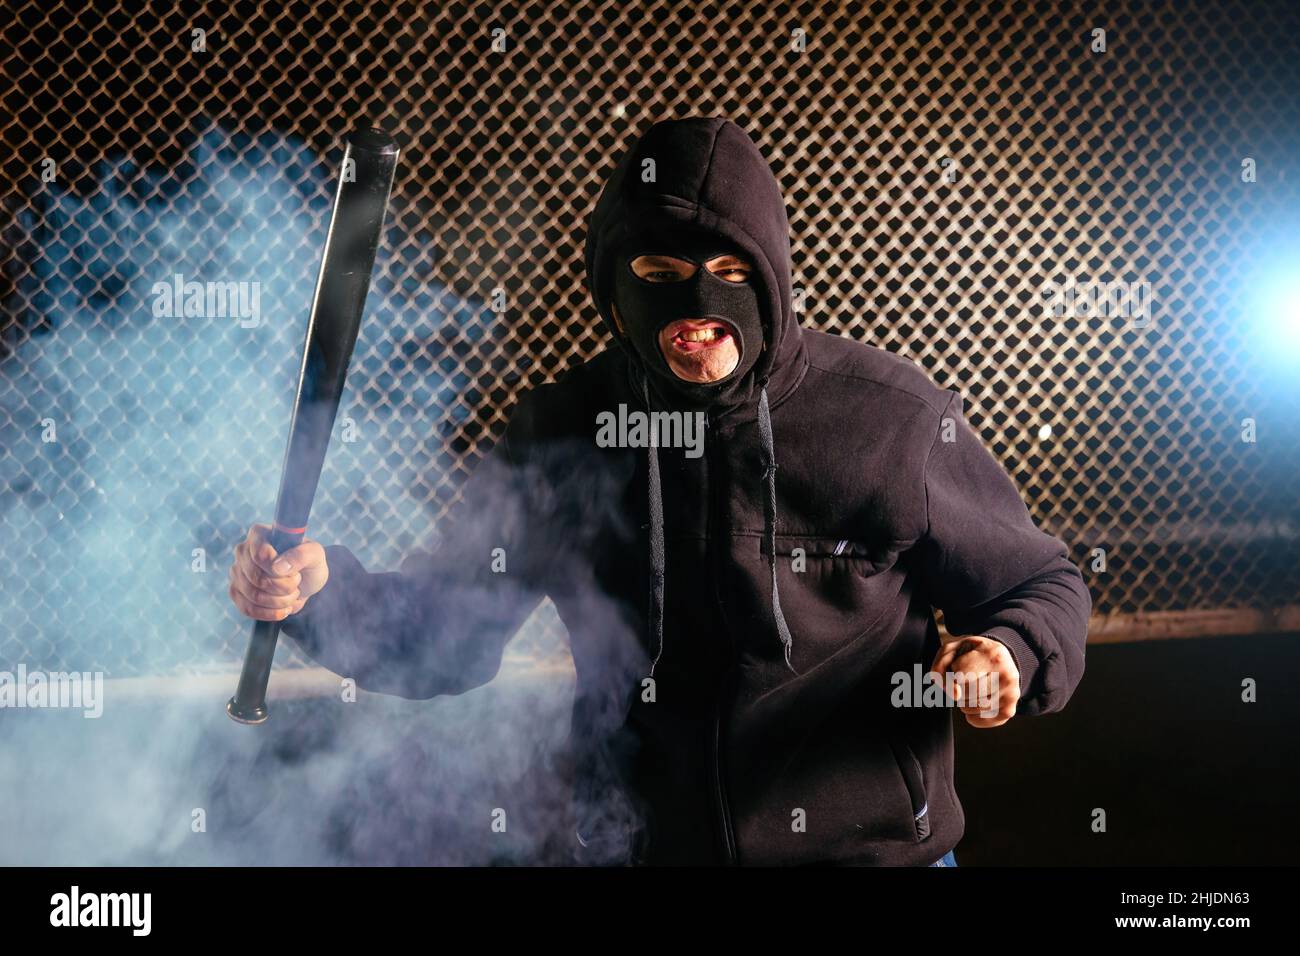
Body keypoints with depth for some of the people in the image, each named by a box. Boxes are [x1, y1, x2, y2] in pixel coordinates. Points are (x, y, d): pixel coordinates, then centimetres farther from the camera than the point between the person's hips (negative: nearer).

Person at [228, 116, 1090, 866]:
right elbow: (444, 630, 2)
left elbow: (1039, 586, 0)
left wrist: (1009, 656, -22)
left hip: (874, 845, -1)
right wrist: (322, 591, -17)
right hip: (637, 843, 2)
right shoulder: (560, 434, -4)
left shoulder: (891, 415, -11)